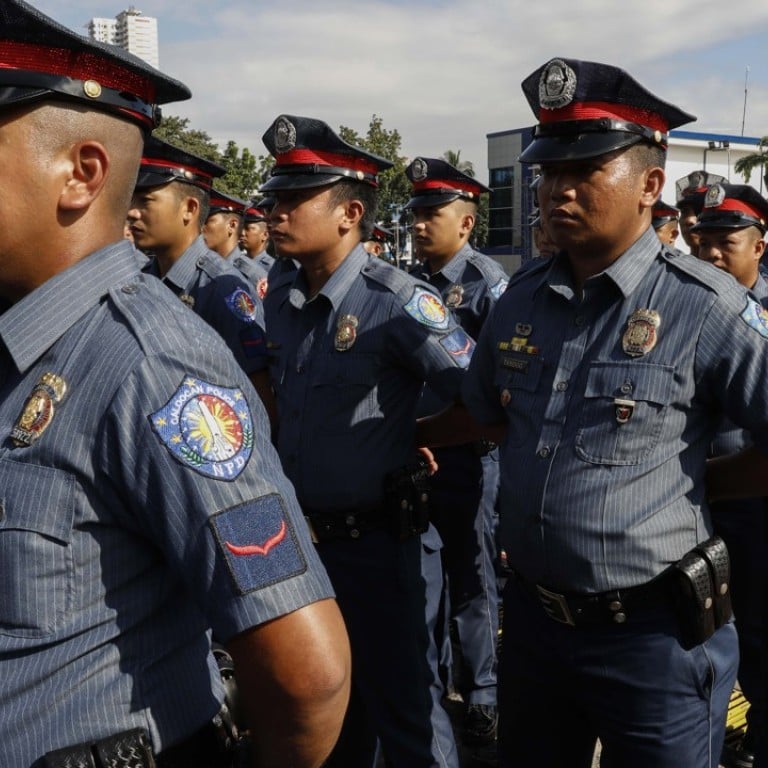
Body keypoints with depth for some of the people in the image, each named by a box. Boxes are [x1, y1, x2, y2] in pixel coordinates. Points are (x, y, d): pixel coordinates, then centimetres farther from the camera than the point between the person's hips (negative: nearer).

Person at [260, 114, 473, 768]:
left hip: (374, 537, -7)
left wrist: (406, 439, -9)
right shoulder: (278, 301, 2)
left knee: (403, 706, 9)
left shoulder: (397, 301, -19)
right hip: (301, 530, 7)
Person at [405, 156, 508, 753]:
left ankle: (482, 694, 24)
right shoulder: (411, 280, 8)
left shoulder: (487, 281, -11)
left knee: (472, 575, 7)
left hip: (468, 452, -6)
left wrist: (440, 429, -17)